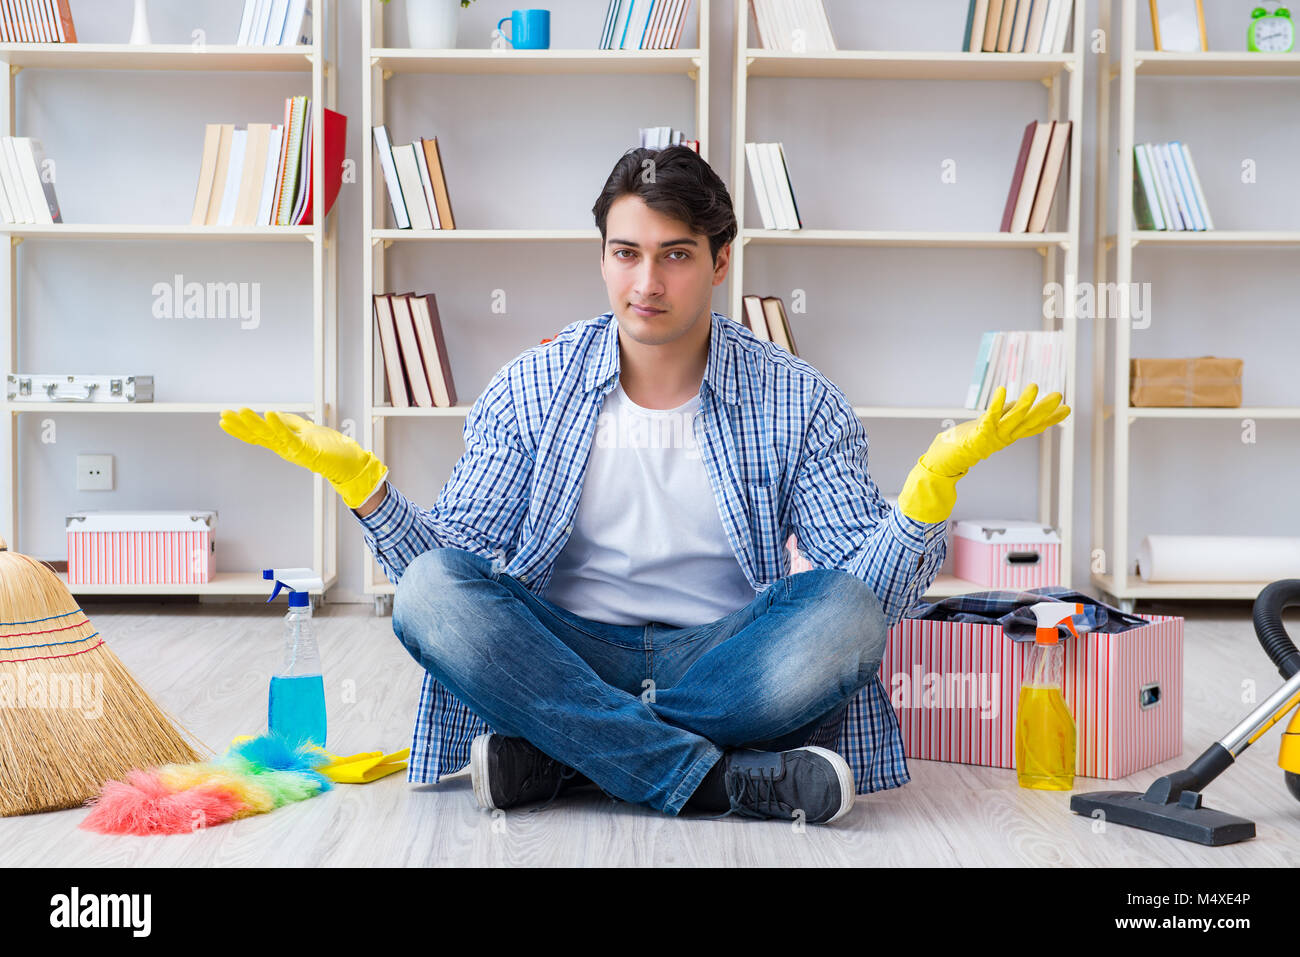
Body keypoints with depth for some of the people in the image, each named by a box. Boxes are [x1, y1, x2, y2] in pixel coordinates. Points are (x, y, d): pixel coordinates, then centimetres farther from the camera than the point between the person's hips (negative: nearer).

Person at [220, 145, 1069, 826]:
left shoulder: (799, 402, 0)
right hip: (569, 658, 1)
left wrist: (937, 479, -23)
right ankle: (721, 778, -28)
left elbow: (873, 589, -7)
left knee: (845, 612, -30)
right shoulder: (529, 391, 3)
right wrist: (361, 481, -16)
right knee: (430, 589, -27)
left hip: (722, 660, 0)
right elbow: (447, 567, 0)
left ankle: (553, 758, -25)